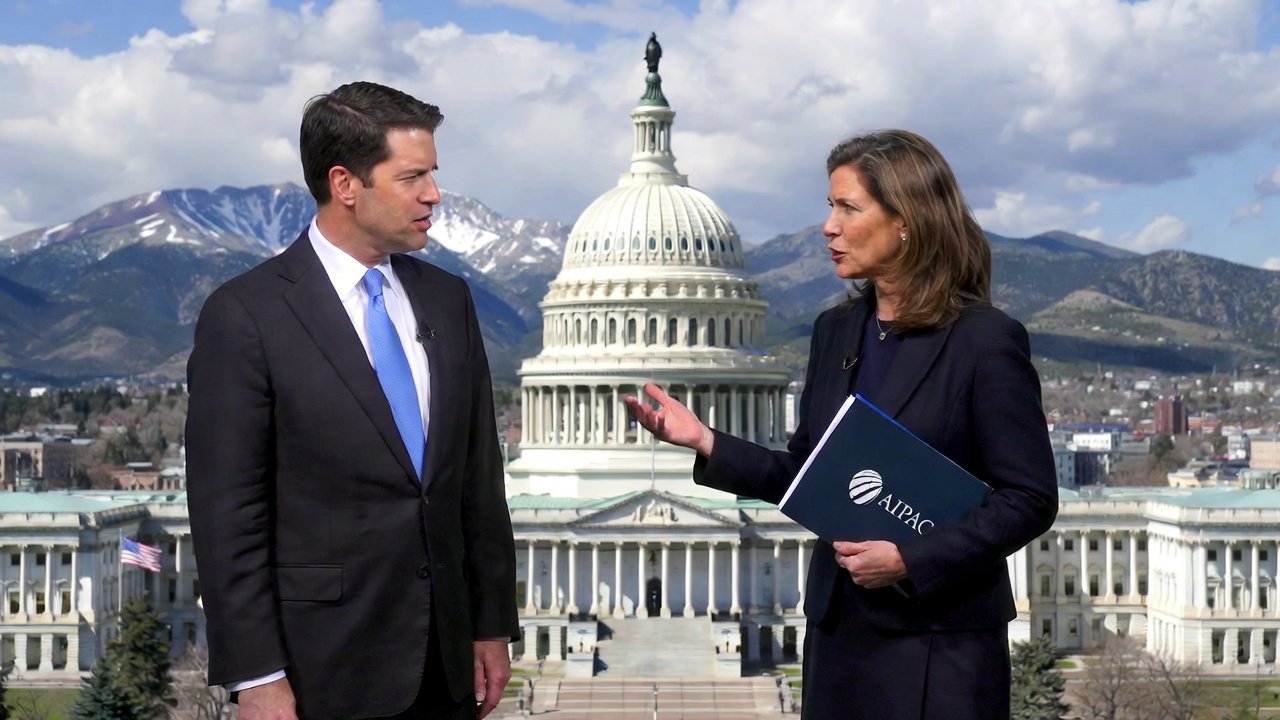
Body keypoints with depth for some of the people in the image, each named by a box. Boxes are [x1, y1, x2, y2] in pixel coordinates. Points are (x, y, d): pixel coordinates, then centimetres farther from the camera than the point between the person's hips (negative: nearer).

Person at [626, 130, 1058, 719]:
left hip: (940, 642, -5)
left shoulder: (986, 340, -10)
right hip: (840, 630, 5)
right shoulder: (835, 332, 8)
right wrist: (706, 443, -1)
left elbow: (1030, 500, -11)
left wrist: (908, 561, -18)